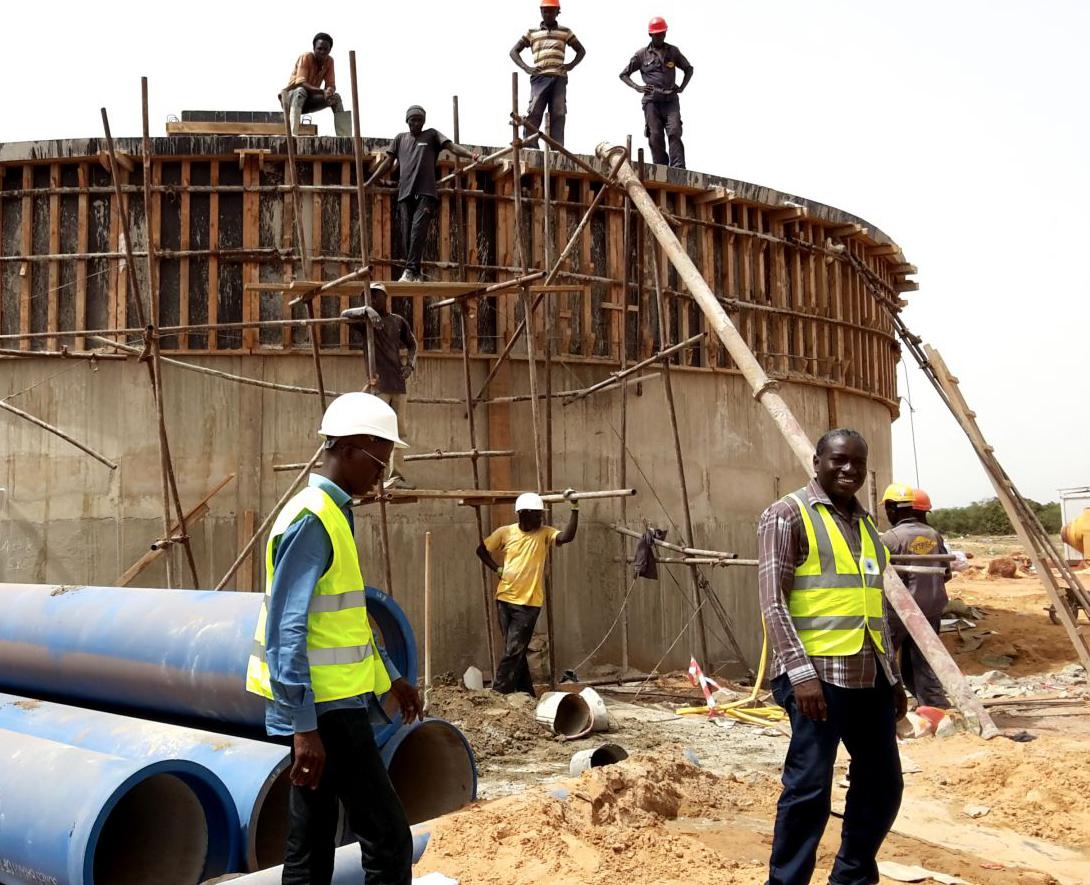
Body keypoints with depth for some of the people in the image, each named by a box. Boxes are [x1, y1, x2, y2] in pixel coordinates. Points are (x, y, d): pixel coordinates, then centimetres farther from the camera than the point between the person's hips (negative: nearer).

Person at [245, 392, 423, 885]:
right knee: (389, 839, -3)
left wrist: (391, 678, 25)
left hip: (332, 704, 10)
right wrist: (303, 726, -24)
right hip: (326, 709, -10)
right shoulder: (311, 521, -17)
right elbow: (285, 633, -21)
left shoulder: (332, 515, 13)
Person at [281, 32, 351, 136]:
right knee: (301, 91, -38)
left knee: (336, 97, -14)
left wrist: (330, 91, -32)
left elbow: (331, 85, -6)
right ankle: (293, 134, -50)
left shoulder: (329, 61, -4)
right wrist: (323, 92, -44)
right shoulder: (306, 57, -20)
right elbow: (301, 83, -31)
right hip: (291, 97, -5)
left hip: (308, 101, 5)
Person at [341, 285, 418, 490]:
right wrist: (367, 311, -31)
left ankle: (396, 476, 17)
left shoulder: (398, 321, 13)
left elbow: (412, 344, 23)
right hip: (378, 384, -5)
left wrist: (410, 364, 6)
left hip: (398, 383, 5)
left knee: (399, 431, 9)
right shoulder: (366, 320, 1)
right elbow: (344, 314, -17)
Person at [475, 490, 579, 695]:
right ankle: (527, 694, 23)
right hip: (505, 599, 3)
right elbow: (482, 549, 12)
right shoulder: (505, 532, 1)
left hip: (528, 602, -3)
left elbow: (567, 537, -22)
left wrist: (574, 509, -30)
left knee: (513, 652, -5)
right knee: (516, 652, 12)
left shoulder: (544, 534, -4)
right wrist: (498, 569, 0)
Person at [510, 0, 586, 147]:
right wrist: (526, 67, 0)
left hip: (559, 78, 1)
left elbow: (581, 50, 24)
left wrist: (571, 65, 5)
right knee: (534, 112, -14)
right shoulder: (532, 33, 17)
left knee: (558, 114, -6)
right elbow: (514, 51, 16)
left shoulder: (565, 32, 18)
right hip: (540, 77, -1)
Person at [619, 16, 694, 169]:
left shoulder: (673, 51, 15)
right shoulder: (642, 54, 10)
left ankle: (678, 169, -22)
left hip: (671, 100, 1)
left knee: (674, 132, -15)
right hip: (652, 100, 0)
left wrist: (682, 87, 10)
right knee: (655, 136, -7)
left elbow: (689, 69, 26)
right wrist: (637, 87, -1)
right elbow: (624, 75, 15)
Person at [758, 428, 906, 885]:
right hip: (818, 673, -8)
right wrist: (801, 672, -20)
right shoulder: (788, 514, -6)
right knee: (809, 788, -7)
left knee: (882, 783, 14)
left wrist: (893, 674, 21)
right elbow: (774, 603, -12)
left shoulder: (864, 521, 18)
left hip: (869, 674, 8)